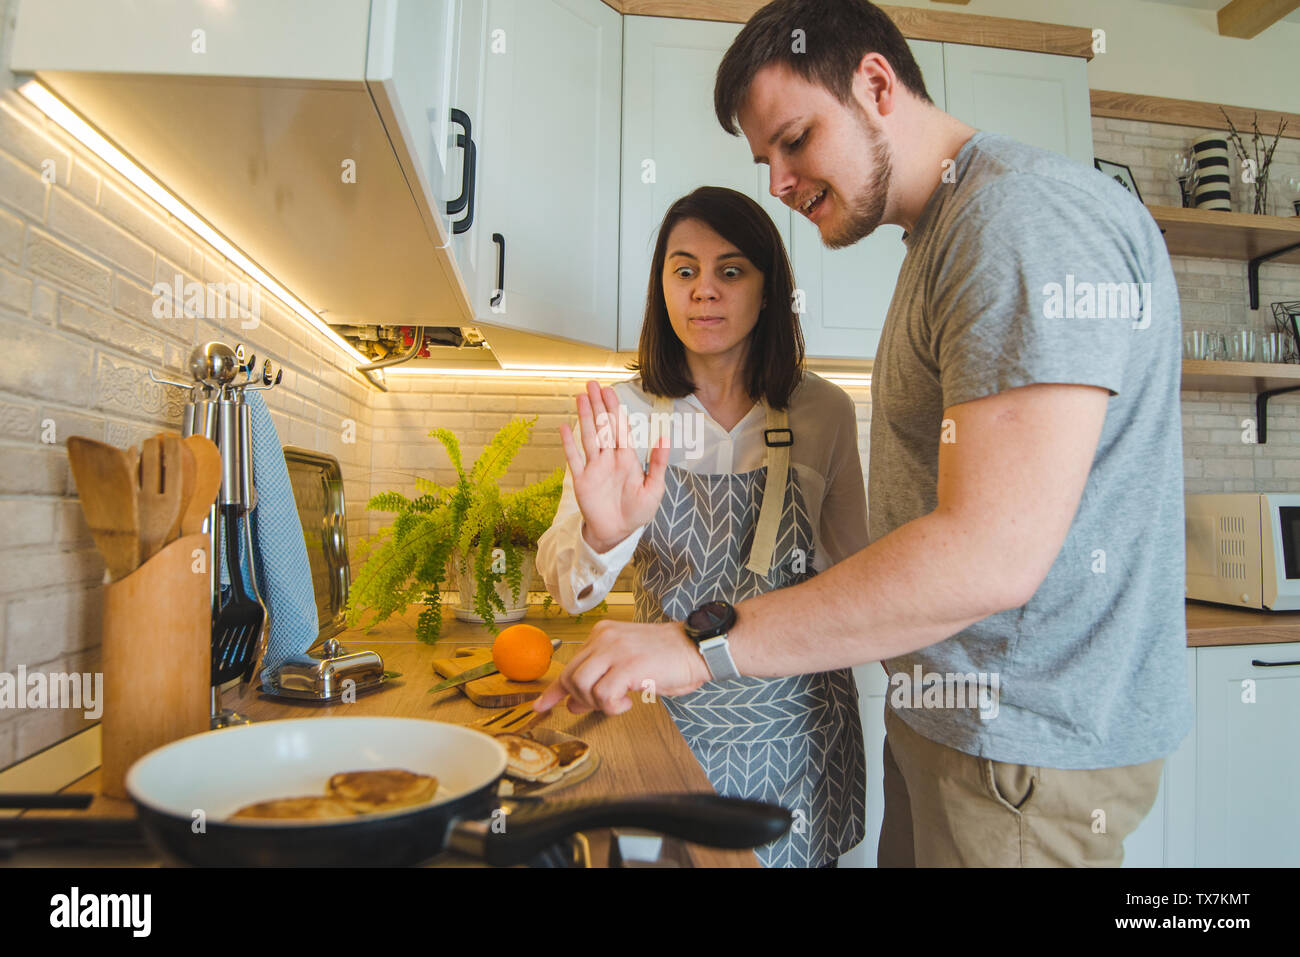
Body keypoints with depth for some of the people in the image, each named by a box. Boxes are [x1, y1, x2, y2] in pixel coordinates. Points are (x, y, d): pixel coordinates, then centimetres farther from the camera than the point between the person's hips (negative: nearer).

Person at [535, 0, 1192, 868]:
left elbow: (992, 552, -27)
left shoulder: (1029, 210, -18)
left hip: (1025, 741, -8)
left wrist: (705, 643, -25)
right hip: (954, 714, 8)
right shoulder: (946, 236, 14)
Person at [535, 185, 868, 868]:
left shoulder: (825, 413, -4)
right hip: (668, 714, 0)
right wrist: (601, 536, -33)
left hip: (794, 719, 1)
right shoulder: (622, 417, -5)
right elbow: (566, 590, -12)